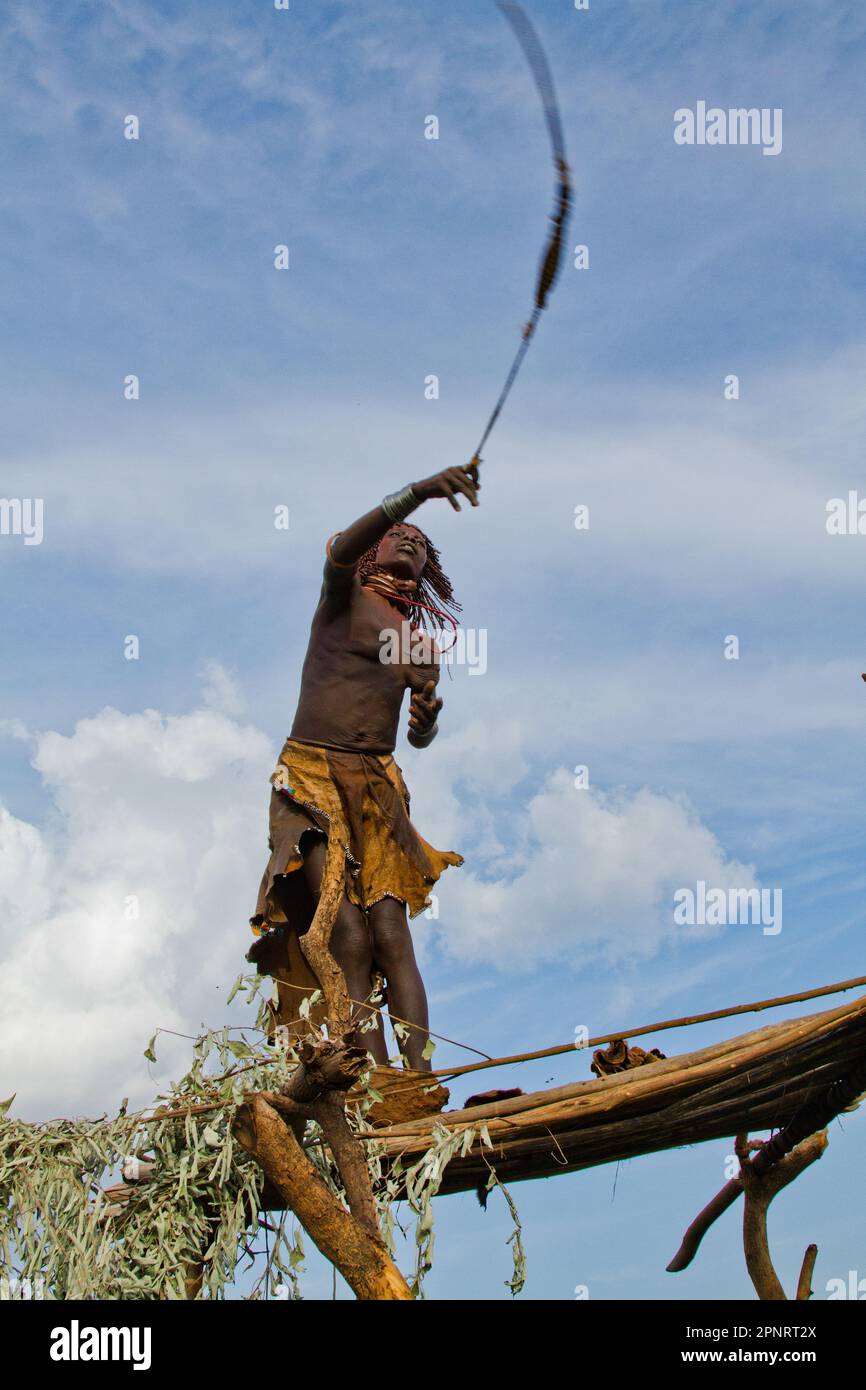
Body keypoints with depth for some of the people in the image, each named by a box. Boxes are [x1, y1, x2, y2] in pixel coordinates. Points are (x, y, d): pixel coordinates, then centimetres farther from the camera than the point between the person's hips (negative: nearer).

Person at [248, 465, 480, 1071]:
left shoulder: (423, 642, 21)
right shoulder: (347, 593, 7)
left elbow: (421, 737, 26)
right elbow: (342, 547, -18)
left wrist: (429, 715, 0)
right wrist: (418, 492, -32)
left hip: (379, 783, 4)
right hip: (312, 776, -4)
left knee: (391, 932, -10)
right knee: (348, 933, -17)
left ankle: (422, 1079, -18)